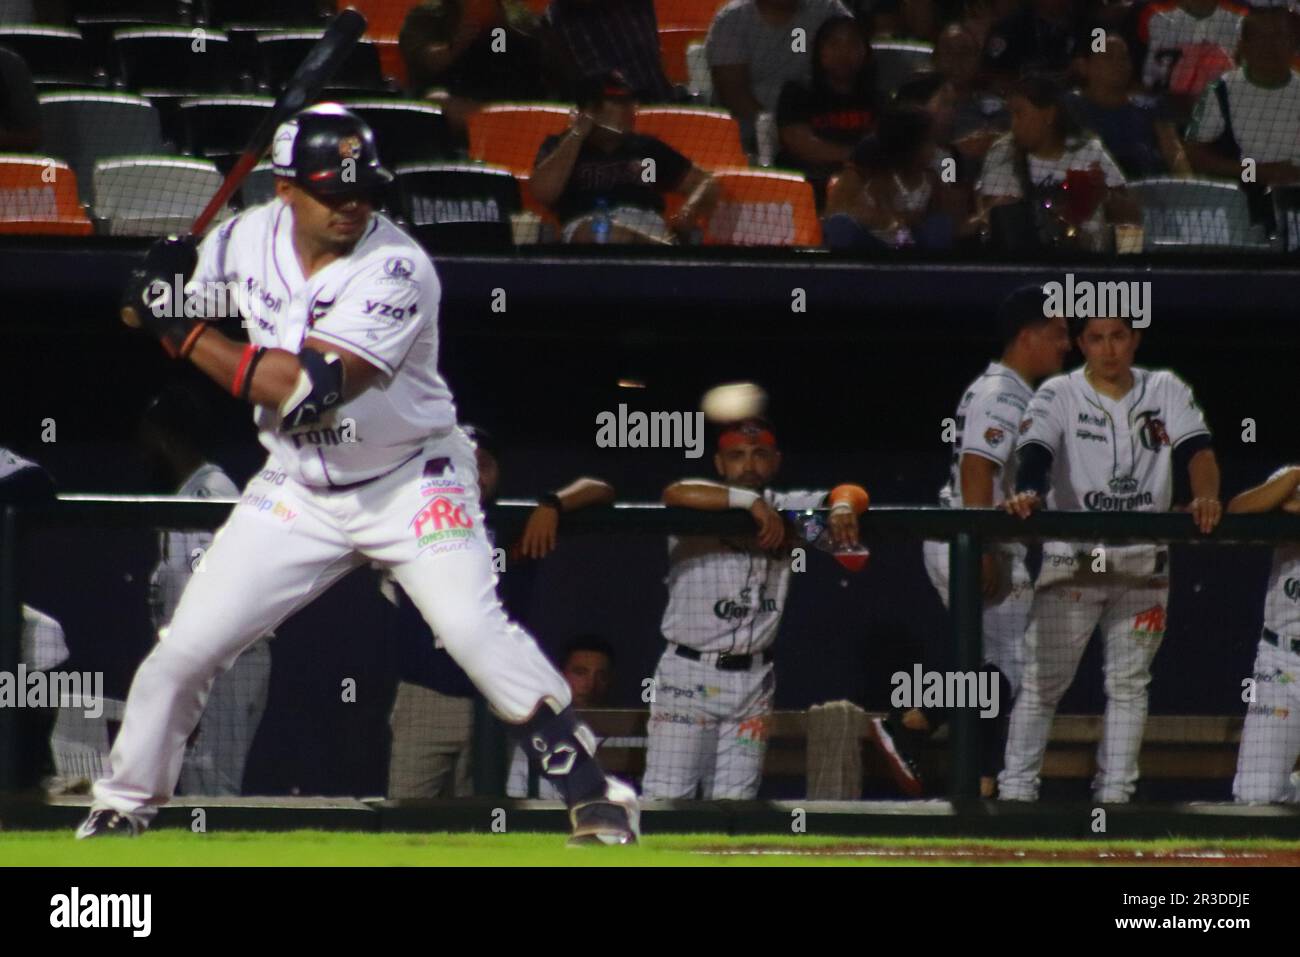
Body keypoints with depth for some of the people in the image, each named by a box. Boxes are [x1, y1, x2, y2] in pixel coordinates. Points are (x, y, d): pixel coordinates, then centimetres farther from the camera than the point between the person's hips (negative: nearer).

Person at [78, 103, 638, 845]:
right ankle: (123, 808, 20)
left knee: (474, 629, -23)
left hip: (412, 482, -5)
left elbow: (306, 389, -32)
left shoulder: (396, 271, -25)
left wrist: (186, 333, -29)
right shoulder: (245, 240, -7)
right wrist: (158, 291, -18)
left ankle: (594, 794, -14)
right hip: (299, 491, 5)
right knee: (187, 646, 0)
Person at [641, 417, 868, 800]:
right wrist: (752, 501, -31)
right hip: (688, 675, -4)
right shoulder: (700, 510, -6)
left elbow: (852, 494, 3)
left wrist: (842, 506, -21)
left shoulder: (786, 510, 8)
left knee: (734, 804, 4)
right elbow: (675, 494, -27)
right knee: (666, 799, -9)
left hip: (752, 679, 4)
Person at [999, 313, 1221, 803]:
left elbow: (1197, 449, -8)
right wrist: (1026, 492, -41)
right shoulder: (1058, 395, -2)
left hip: (1144, 558, 3)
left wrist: (1207, 496, -29)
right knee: (1042, 679, -4)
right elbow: (1036, 450, -19)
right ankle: (1015, 791, -2)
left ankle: (1115, 794, 13)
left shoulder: (1166, 391, 5)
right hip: (1072, 556, -3)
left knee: (1129, 683, 6)